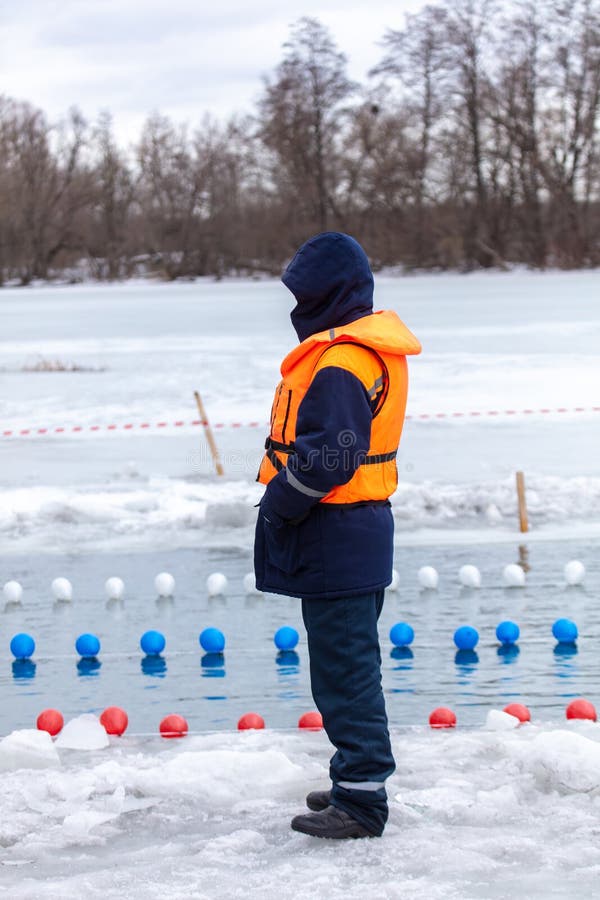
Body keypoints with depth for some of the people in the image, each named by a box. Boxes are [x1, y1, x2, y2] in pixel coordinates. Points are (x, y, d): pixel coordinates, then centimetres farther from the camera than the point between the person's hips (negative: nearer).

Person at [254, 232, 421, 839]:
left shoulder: (339, 365, -20)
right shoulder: (375, 349, 13)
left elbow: (326, 458, -26)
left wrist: (277, 505, -13)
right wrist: (284, 496, 13)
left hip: (335, 537, -11)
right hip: (360, 528, 11)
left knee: (344, 670, -6)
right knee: (349, 665, 19)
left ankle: (361, 800, -2)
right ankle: (357, 783, 28)